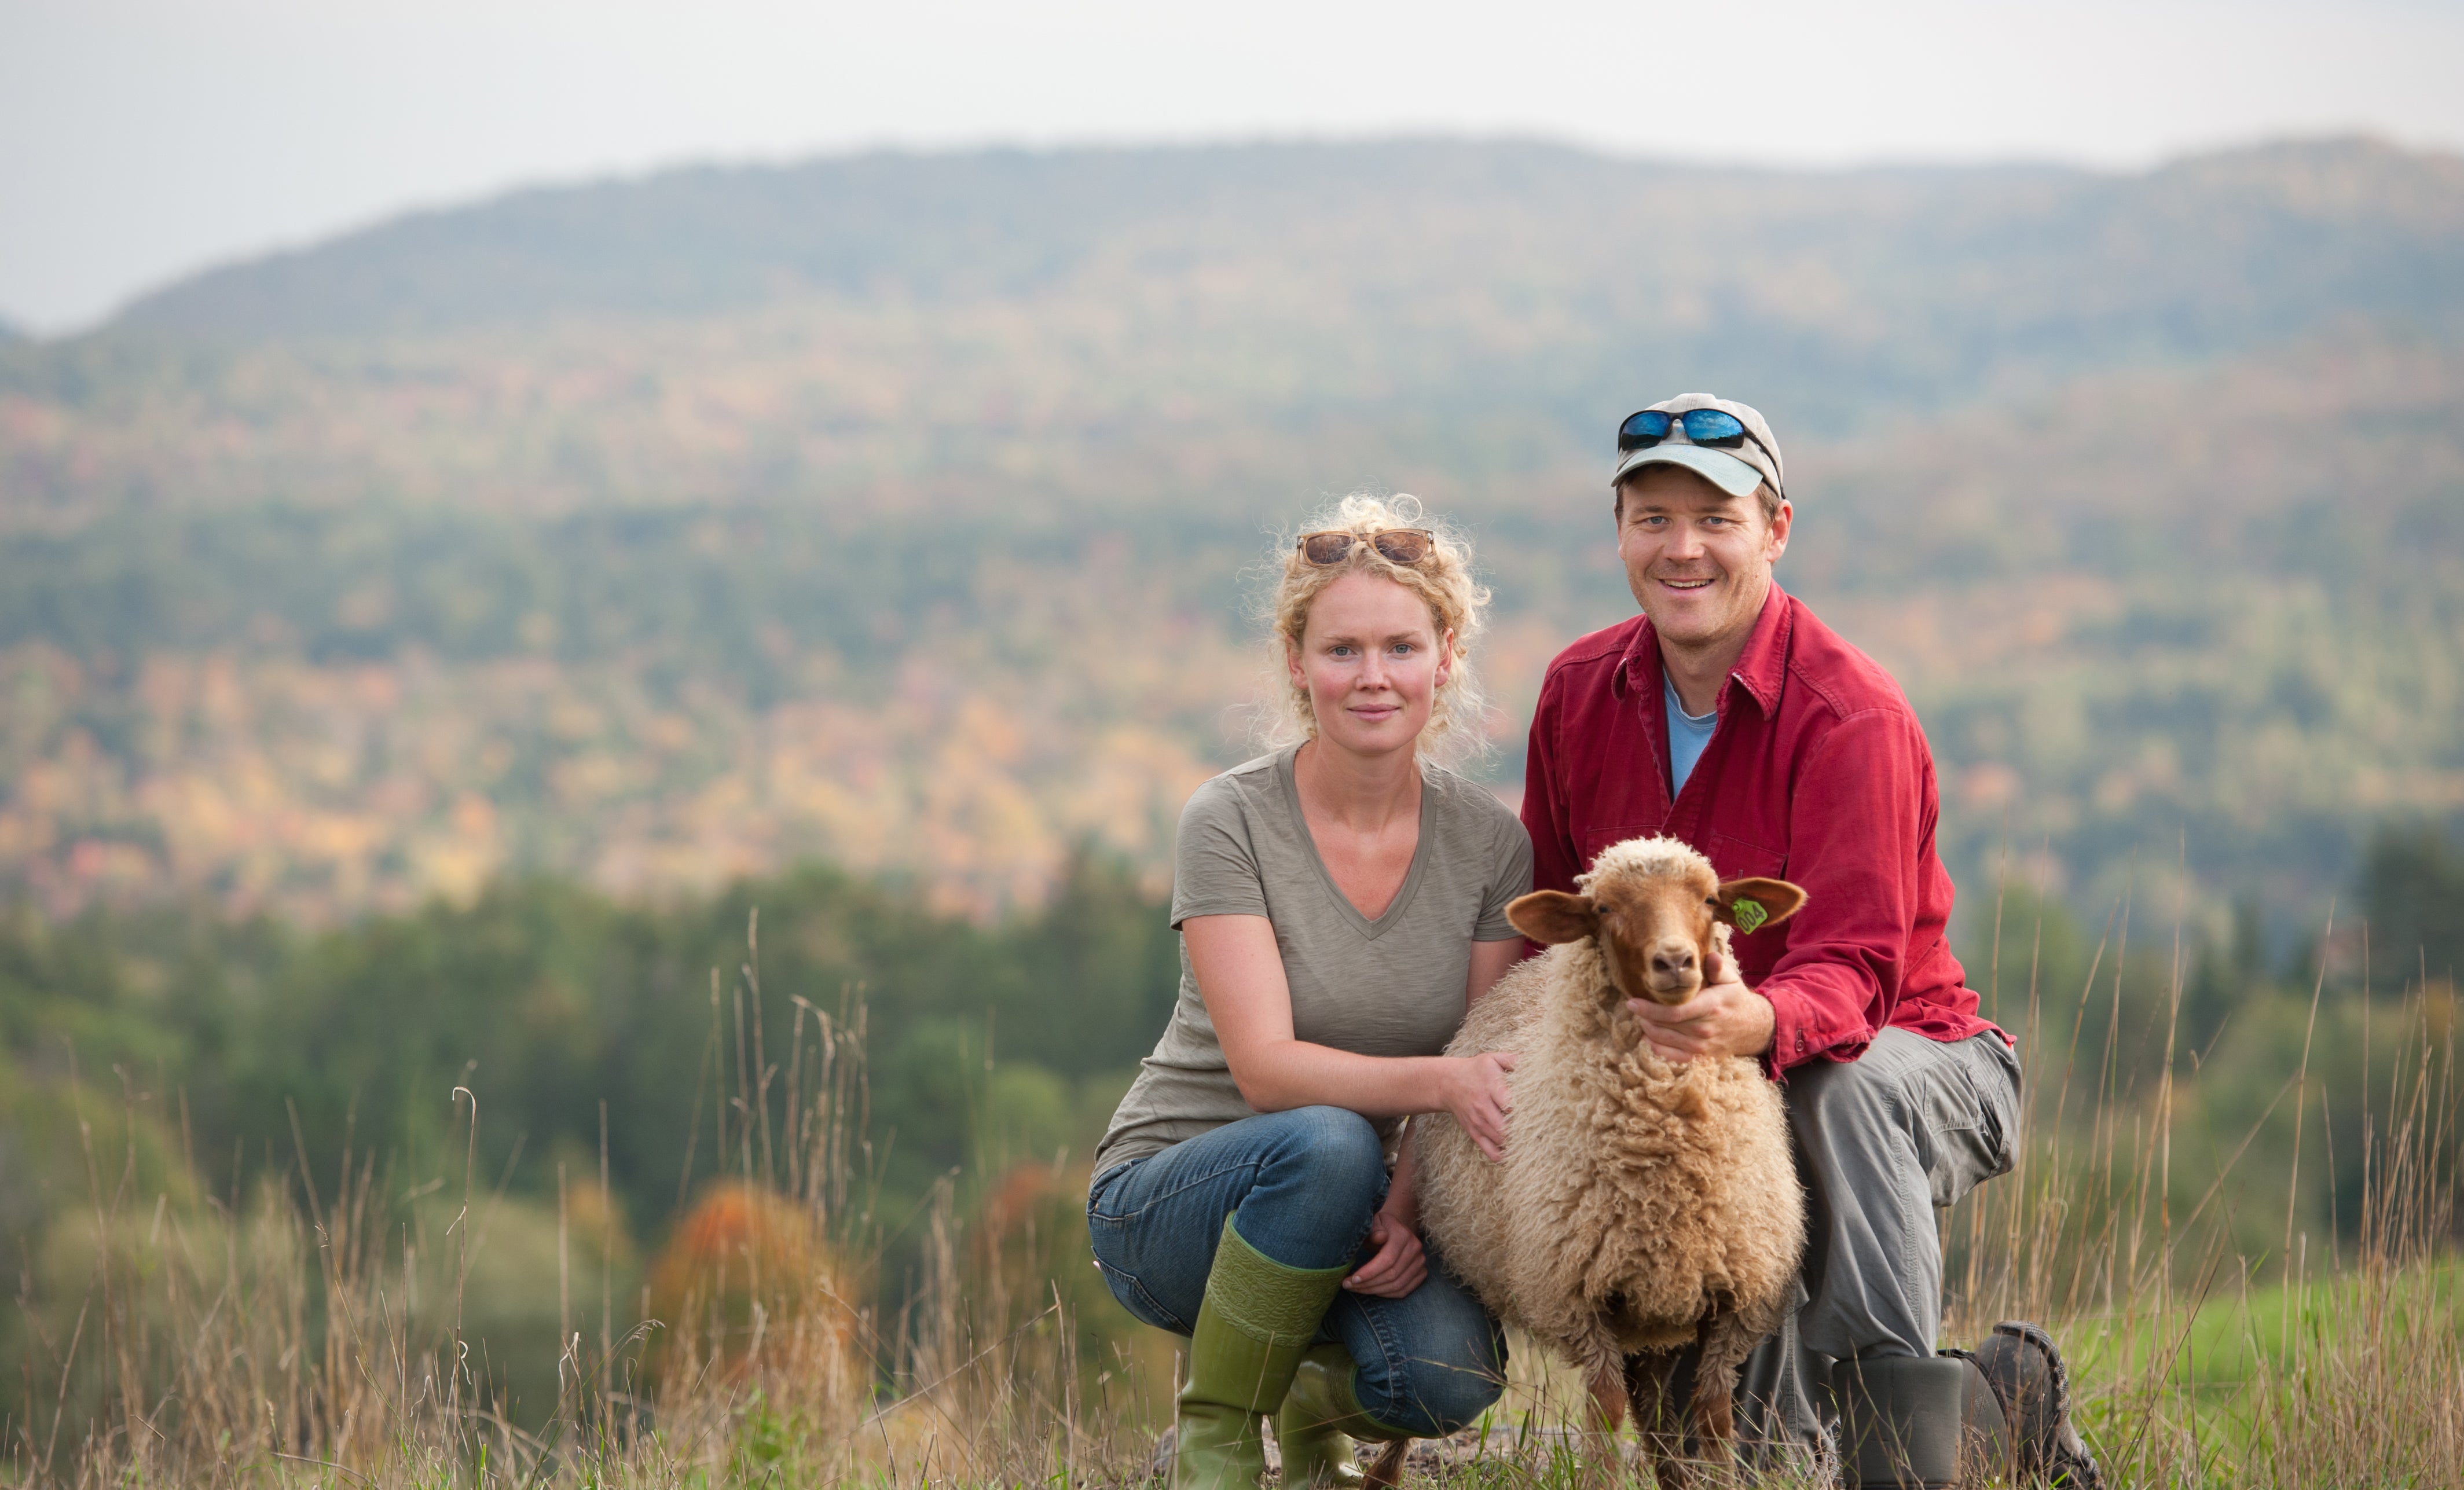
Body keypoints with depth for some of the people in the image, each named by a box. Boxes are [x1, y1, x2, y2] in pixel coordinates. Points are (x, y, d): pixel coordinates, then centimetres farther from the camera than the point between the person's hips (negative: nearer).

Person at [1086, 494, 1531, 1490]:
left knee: (1444, 1374, -30)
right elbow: (1266, 1065, -22)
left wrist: (1410, 1204, -23)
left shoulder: (1489, 843, -3)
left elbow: (1490, 1086, -3)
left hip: (1351, 1214, 3)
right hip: (1170, 1202, -3)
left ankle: (1318, 1403, 9)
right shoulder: (1233, 822, -13)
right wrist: (1440, 1081, -38)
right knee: (1328, 1143, -37)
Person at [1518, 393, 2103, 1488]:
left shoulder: (1852, 716, -19)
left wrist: (1758, 1022, -52)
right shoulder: (1580, 691, 0)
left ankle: (1896, 1397, -33)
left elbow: (1853, 967, -29)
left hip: (1908, 1054, -6)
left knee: (1845, 1083, -40)